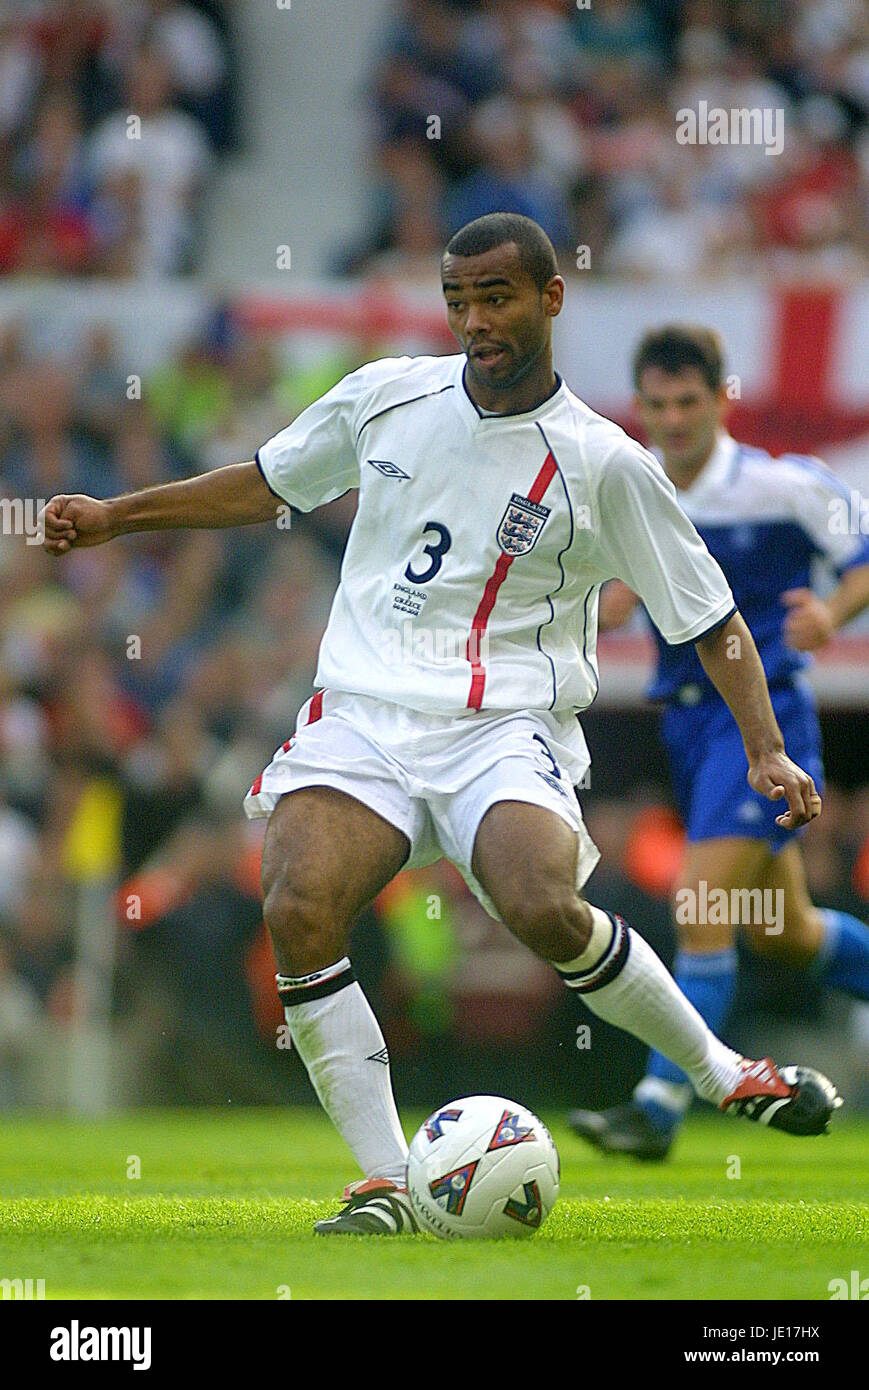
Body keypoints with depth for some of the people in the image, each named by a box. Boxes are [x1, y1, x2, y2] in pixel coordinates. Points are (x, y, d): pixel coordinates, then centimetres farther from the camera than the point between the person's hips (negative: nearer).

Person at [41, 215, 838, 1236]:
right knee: (298, 912, -25)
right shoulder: (386, 397, 8)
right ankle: (387, 1185, -17)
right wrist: (113, 517, 23)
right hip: (361, 718, 3)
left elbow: (709, 619, 5)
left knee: (544, 910, -31)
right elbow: (267, 484, 25)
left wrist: (766, 749, -6)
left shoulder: (601, 463, -2)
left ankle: (725, 1075, -6)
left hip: (503, 729, -3)